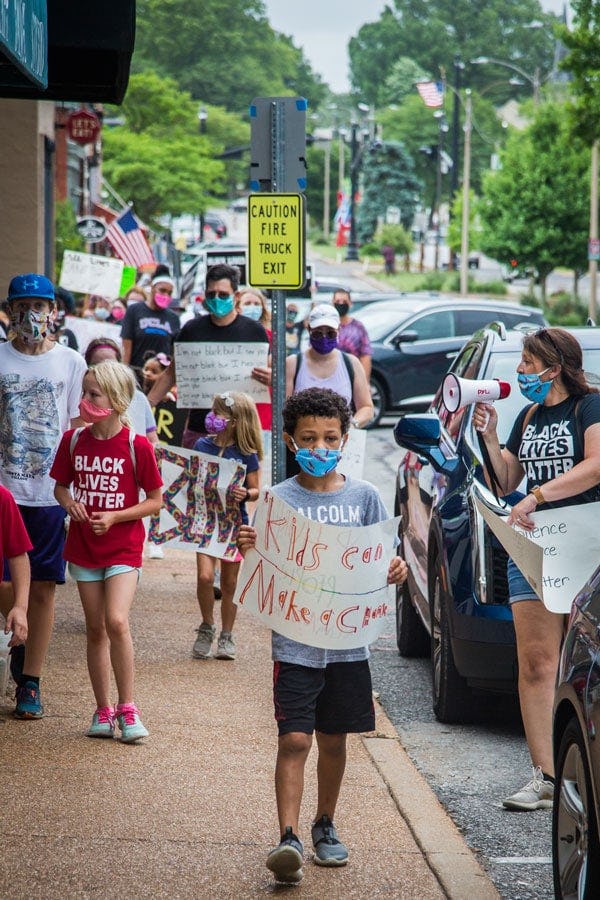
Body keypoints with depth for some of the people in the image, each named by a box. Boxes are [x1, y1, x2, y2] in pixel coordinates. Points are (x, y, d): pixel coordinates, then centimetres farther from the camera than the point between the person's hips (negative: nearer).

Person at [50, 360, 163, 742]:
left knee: (116, 621, -19)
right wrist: (69, 502, -9)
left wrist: (113, 517, -16)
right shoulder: (74, 441, 1)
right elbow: (61, 485, 14)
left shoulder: (137, 445, -11)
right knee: (95, 629, 8)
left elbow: (156, 501, -4)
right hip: (83, 547, 4)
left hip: (123, 548, -4)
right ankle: (103, 710, 18)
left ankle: (128, 708, -8)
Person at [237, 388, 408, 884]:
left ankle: (325, 826, 30)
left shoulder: (364, 497, 4)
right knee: (294, 739, -11)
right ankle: (288, 838, -14)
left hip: (348, 641, 2)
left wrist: (395, 570, -15)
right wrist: (246, 551, -24)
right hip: (295, 642, -2)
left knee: (334, 739, 13)